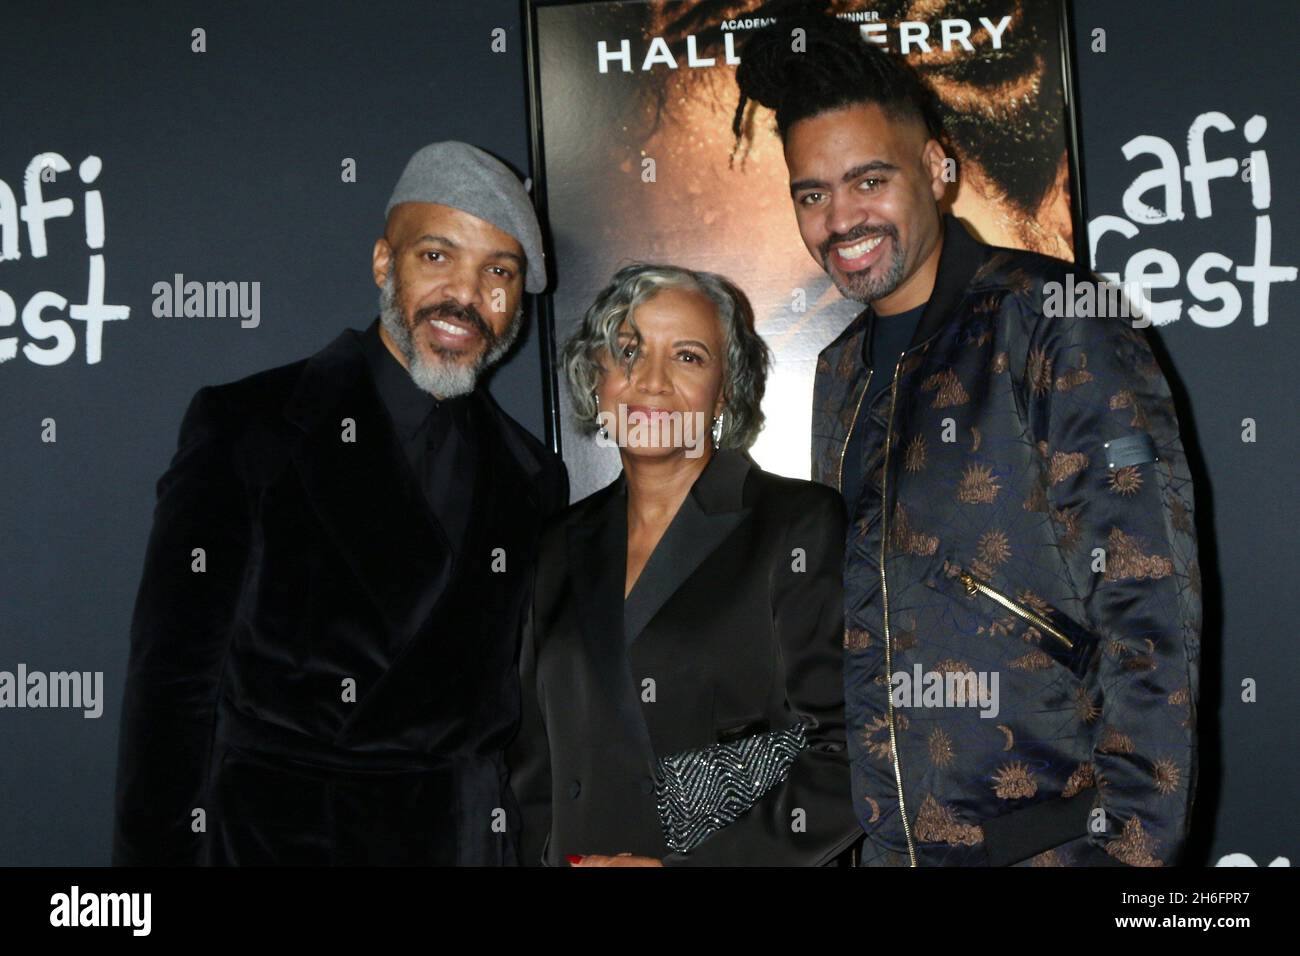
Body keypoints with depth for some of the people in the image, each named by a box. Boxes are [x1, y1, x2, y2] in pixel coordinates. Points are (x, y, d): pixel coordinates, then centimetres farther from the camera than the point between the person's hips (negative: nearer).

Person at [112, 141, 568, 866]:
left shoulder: (534, 481, 7)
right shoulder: (243, 428, -5)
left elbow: (530, 710, 12)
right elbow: (174, 689, -9)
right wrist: (162, 851, -15)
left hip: (471, 835, 4)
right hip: (272, 837, -3)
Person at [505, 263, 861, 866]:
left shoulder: (804, 525, -8)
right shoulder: (563, 548, 9)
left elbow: (848, 760, -14)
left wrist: (685, 869, -19)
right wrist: (544, 854, -2)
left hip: (736, 860, -4)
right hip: (580, 856, 4)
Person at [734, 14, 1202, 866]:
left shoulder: (1049, 321, -9)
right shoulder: (842, 375, 11)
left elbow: (1150, 605, -14)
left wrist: (1132, 842, -19)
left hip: (1046, 835, -5)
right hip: (885, 840, 6)